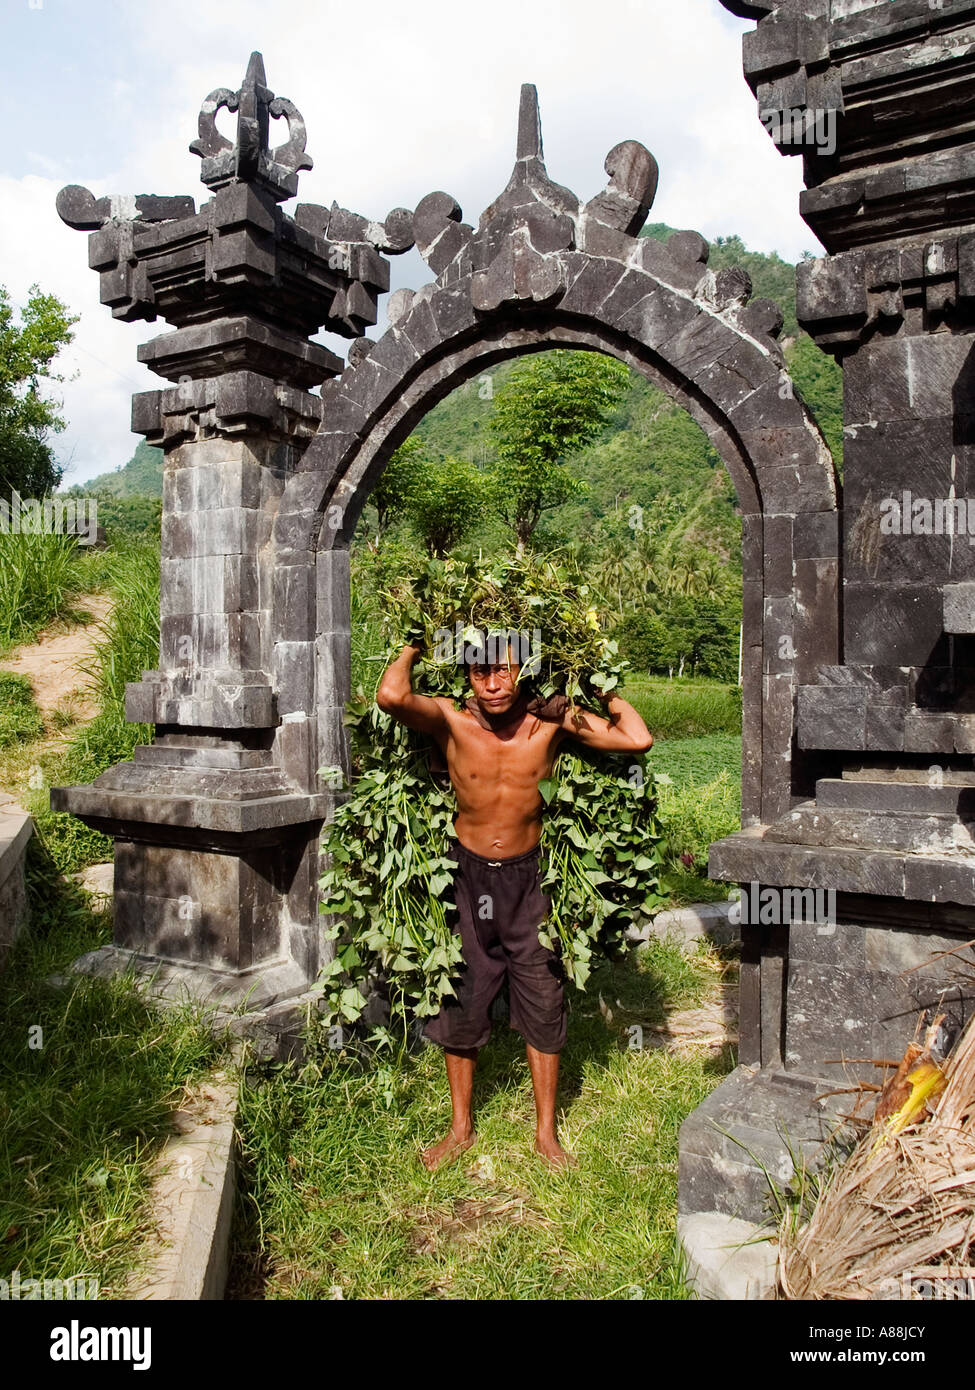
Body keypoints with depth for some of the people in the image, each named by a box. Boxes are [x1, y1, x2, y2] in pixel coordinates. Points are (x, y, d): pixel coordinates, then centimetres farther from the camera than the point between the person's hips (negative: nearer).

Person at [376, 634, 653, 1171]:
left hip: (529, 876, 0)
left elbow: (638, 740, -17)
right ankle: (461, 1127, 34)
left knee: (542, 1005, 10)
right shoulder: (451, 720, -14)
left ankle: (546, 1132, 30)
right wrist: (416, 647, -17)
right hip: (467, 875, 0)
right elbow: (391, 696, -34)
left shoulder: (551, 720, -12)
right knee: (461, 1004, 12)